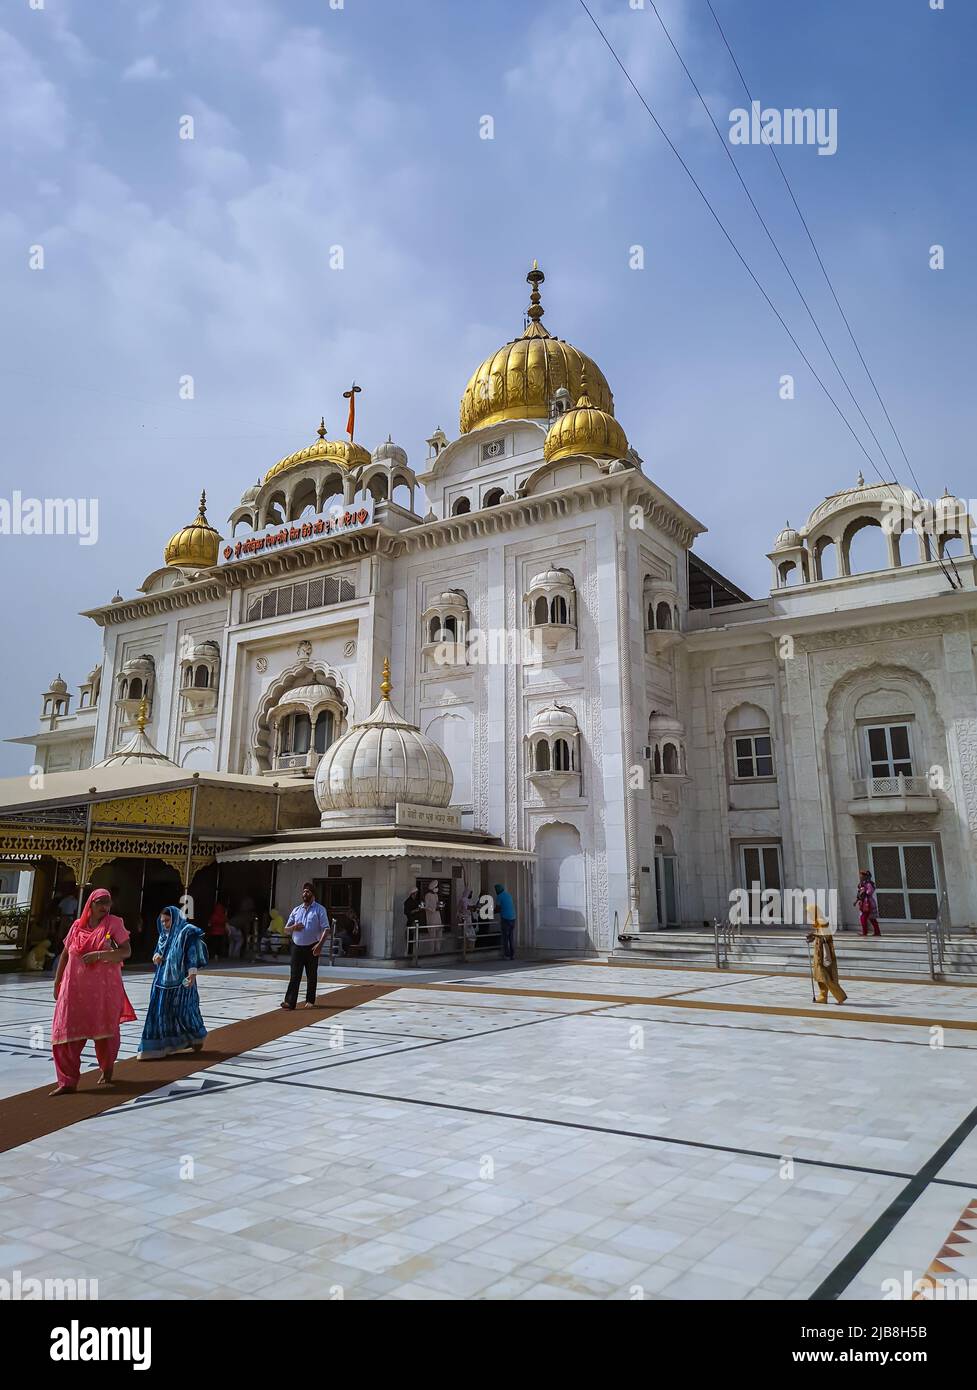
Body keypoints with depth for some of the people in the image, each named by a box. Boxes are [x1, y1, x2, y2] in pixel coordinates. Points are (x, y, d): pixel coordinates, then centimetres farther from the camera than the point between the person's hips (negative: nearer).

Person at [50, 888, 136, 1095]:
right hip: (75, 988, 2)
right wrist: (57, 982, 11)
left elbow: (127, 951, -8)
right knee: (67, 1032, -3)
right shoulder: (77, 925, 7)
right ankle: (68, 1082, 4)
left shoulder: (114, 923, -2)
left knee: (105, 1031, 8)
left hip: (104, 987, -2)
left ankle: (107, 1072, 31)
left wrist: (99, 955, -19)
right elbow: (65, 954, 14)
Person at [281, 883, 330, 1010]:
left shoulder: (319, 909, 0)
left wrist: (320, 944, -20)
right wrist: (293, 927, -7)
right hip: (297, 947, 3)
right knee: (294, 975, -4)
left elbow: (326, 929, -7)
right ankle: (290, 1001, -8)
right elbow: (286, 929, 17)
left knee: (311, 976, 6)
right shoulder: (296, 910, 13)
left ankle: (310, 1001, 16)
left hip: (312, 948, -3)